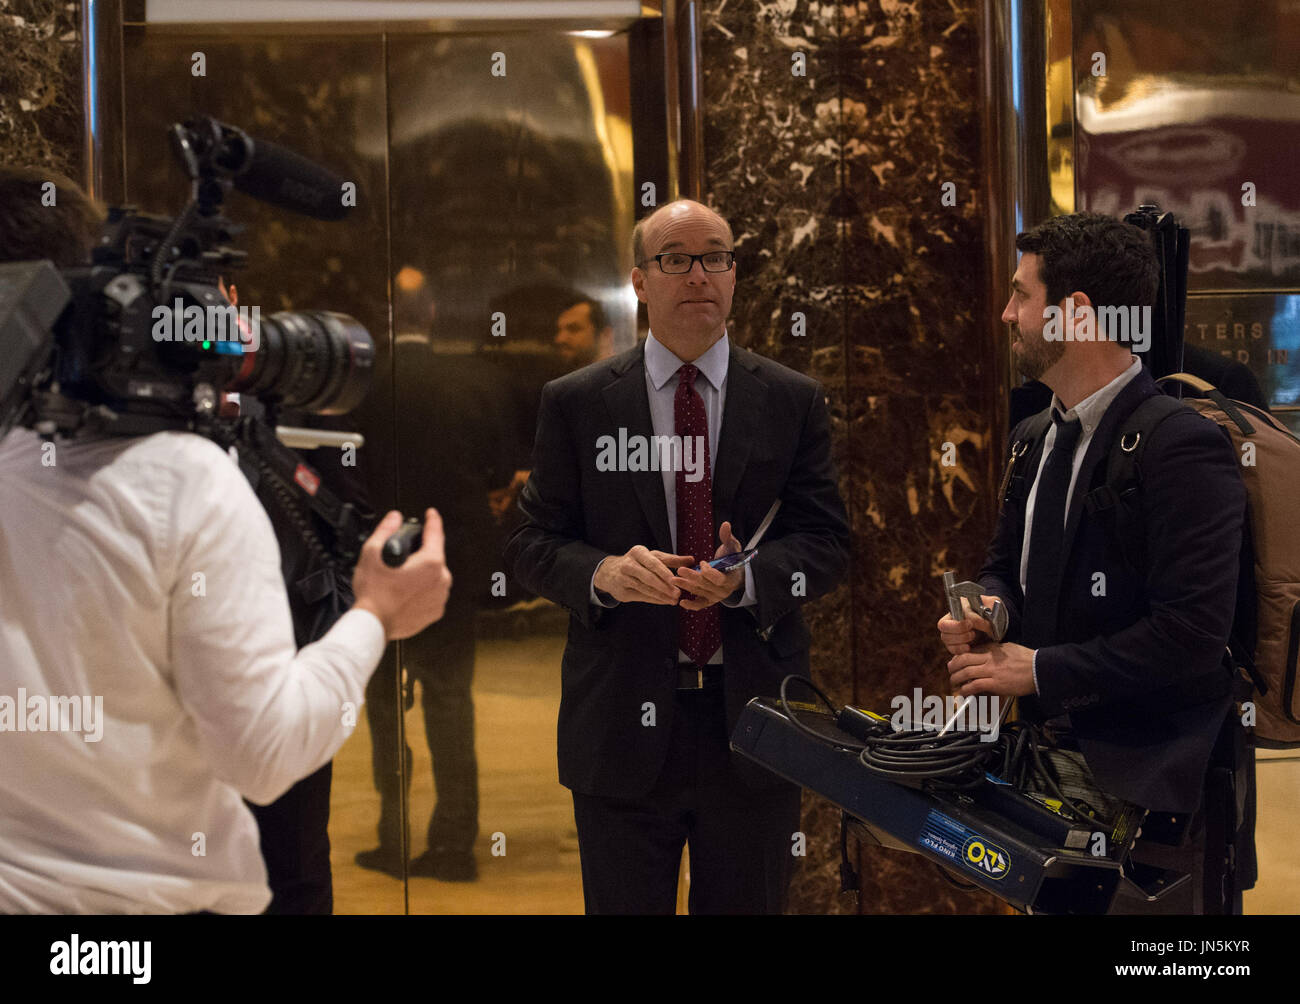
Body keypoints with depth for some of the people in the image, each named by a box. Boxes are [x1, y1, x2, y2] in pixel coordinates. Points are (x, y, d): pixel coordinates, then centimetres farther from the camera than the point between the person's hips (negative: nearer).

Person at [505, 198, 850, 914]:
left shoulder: (794, 401, 4)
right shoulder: (574, 404, 2)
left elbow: (827, 542, 1)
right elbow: (531, 542, 1)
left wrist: (747, 577, -19)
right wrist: (602, 572, -20)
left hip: (752, 717, 1)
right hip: (622, 719, -1)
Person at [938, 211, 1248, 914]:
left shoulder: (1182, 448, -18)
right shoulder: (1037, 438, 8)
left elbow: (1189, 634, -24)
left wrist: (1039, 671, -17)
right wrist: (985, 608, -5)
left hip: (1142, 784, -7)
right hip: (1049, 758, 8)